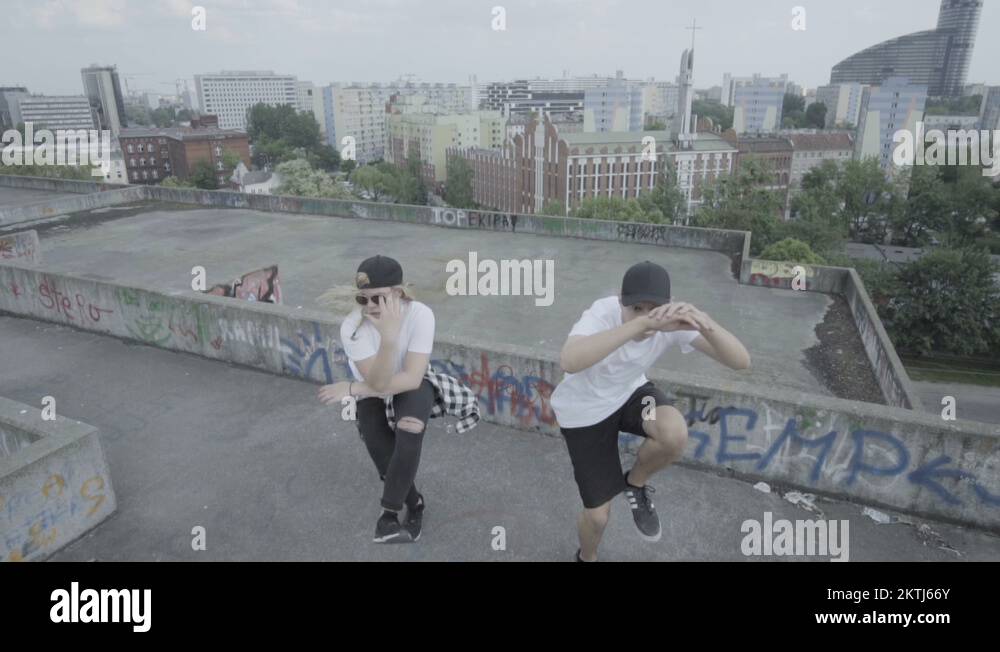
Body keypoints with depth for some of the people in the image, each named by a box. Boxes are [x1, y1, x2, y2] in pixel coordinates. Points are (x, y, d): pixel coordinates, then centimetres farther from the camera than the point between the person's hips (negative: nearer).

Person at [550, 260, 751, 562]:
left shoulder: (672, 321, -23)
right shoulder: (604, 313, -34)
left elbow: (741, 361, -30)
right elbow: (569, 361, -55)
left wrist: (706, 325, -51)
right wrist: (641, 323, -62)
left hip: (629, 392, 3)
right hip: (584, 410, -3)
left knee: (675, 435, -32)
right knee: (598, 514, 3)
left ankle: (636, 482, 4)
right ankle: (586, 557, 42)